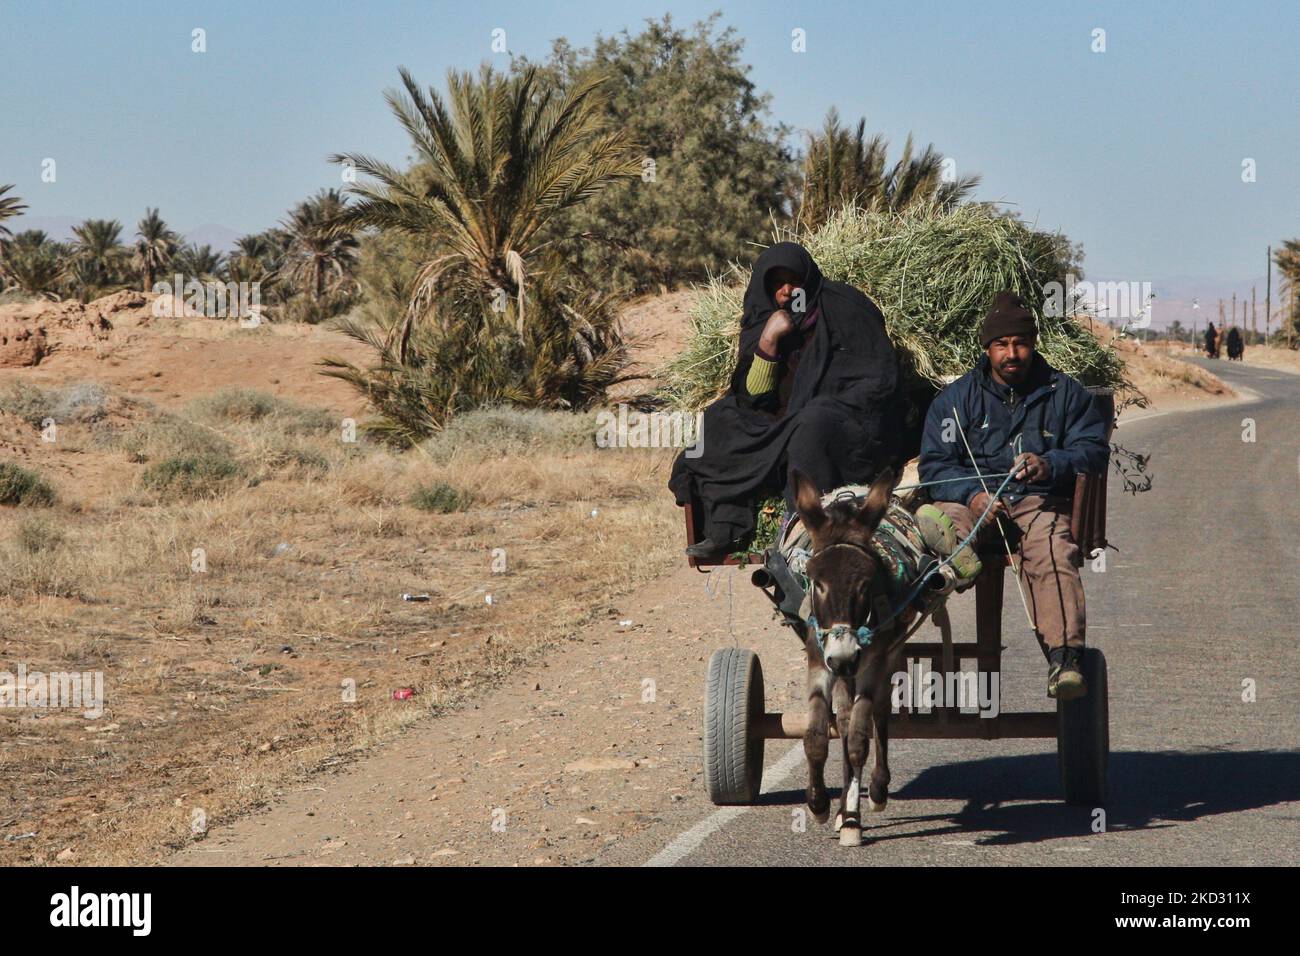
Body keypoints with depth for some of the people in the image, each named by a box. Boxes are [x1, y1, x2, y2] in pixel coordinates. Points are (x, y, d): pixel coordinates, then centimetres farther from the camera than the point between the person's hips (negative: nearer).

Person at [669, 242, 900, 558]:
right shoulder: (763, 321, 9)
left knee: (811, 423, -37)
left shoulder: (843, 305, -5)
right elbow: (754, 398, 2)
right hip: (788, 424, 7)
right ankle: (727, 528, -12)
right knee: (722, 419, -4)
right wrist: (768, 341, -11)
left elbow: (880, 378, -9)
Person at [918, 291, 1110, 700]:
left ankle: (1064, 659, -50)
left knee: (1052, 556, -36)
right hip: (972, 498, 1)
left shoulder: (1065, 393, 16)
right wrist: (971, 494, -15)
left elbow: (1094, 449, 7)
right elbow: (935, 464, 7)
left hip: (1039, 501, -1)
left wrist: (1051, 465, -15)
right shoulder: (956, 398, 15)